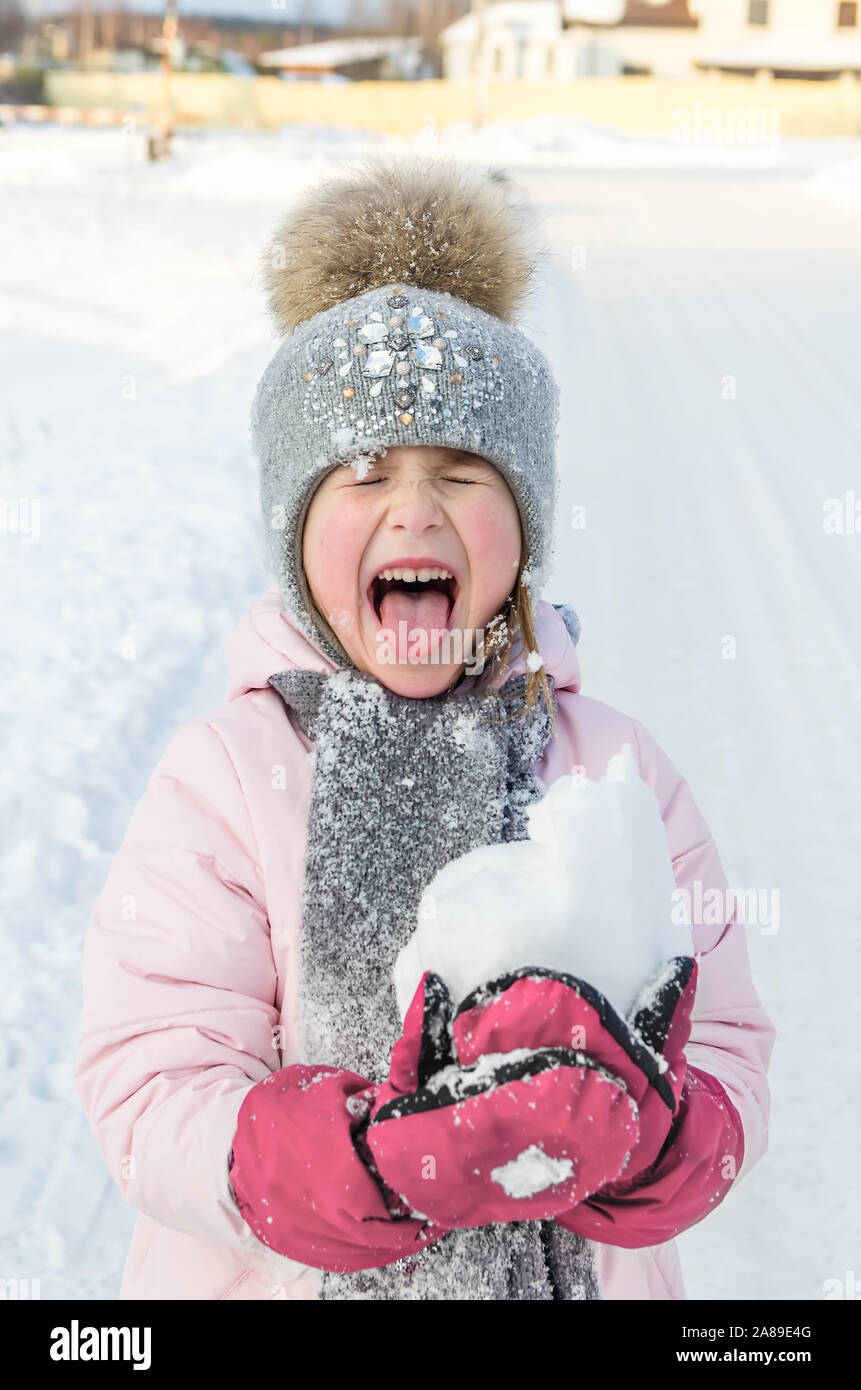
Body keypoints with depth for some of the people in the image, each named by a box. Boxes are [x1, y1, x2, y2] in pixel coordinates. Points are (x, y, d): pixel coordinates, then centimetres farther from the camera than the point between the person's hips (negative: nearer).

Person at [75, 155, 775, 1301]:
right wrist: (391, 1160, -34)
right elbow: (152, 1098, -19)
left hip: (585, 1273, 2)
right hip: (283, 1275, -1)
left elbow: (728, 1068, -9)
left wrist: (641, 1135, -31)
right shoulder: (220, 780, -14)